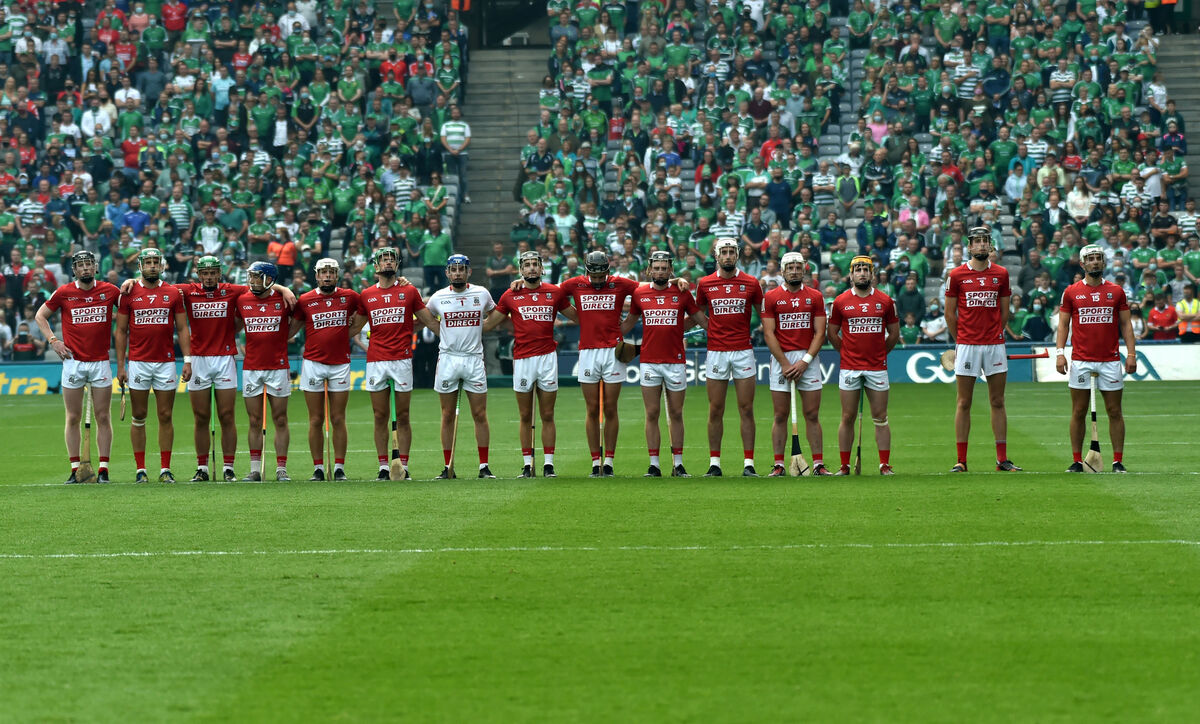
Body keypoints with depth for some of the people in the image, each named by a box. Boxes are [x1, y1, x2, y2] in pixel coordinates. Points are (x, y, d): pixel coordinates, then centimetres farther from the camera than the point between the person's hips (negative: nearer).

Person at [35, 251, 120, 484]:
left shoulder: (109, 291, 2)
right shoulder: (64, 293, 1)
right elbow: (40, 316, 12)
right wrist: (53, 340, 1)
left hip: (101, 362, 0)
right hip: (73, 362, 0)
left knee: (103, 416, 0)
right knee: (73, 418, 2)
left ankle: (103, 469, 3)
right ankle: (75, 470, 6)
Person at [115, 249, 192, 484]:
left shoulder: (173, 294, 5)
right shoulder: (129, 294, 3)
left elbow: (182, 329, 7)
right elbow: (121, 331, 6)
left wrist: (188, 360, -1)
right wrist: (120, 365, 0)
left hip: (166, 362, 0)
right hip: (138, 362, 0)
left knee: (165, 417, 2)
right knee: (138, 417, 2)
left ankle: (165, 469, 6)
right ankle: (140, 469, 7)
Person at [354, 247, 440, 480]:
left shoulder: (409, 292, 6)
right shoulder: (366, 296, 10)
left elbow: (429, 321, 13)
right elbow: (354, 328, 20)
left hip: (402, 360, -1)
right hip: (376, 361, 1)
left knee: (403, 416, 1)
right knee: (380, 416, 3)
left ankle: (403, 466, 5)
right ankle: (383, 466, 7)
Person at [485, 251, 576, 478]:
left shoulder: (555, 293, 7)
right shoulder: (510, 296, 5)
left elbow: (577, 317, 18)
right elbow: (488, 324, 14)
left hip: (547, 357, 0)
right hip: (522, 359, 0)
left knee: (548, 416, 3)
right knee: (525, 417, 4)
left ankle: (548, 463, 6)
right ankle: (527, 464, 9)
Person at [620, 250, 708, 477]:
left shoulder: (682, 293, 3)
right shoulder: (640, 294, 7)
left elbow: (700, 319, 11)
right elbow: (629, 322, 20)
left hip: (675, 362, -1)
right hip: (649, 362, 1)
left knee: (676, 414, 4)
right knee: (652, 414, 0)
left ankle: (678, 463, 9)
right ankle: (654, 464, 3)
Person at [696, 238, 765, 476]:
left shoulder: (751, 284, 2)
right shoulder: (705, 284, 5)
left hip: (743, 351, -1)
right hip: (716, 353, 1)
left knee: (746, 409, -1)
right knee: (715, 411, 3)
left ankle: (749, 463, 1)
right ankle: (714, 463, 8)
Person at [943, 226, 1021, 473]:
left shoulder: (1001, 274, 7)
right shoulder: (957, 275, 1)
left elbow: (1004, 312, 13)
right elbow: (950, 313, 6)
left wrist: (994, 335, 10)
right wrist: (961, 341, 8)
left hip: (995, 345, 2)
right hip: (967, 346, -2)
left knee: (998, 402, 4)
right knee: (964, 403, 0)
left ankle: (1002, 459, 7)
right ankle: (961, 460, 3)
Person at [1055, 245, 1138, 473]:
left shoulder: (1116, 291, 8)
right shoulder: (1071, 292, 5)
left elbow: (1126, 325, 9)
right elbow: (1063, 324, 7)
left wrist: (1131, 353, 0)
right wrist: (1059, 352, -5)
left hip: (1110, 360, 1)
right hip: (1081, 361, -1)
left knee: (1114, 411, 1)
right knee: (1079, 411, 1)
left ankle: (1118, 461, 4)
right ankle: (1077, 461, 6)